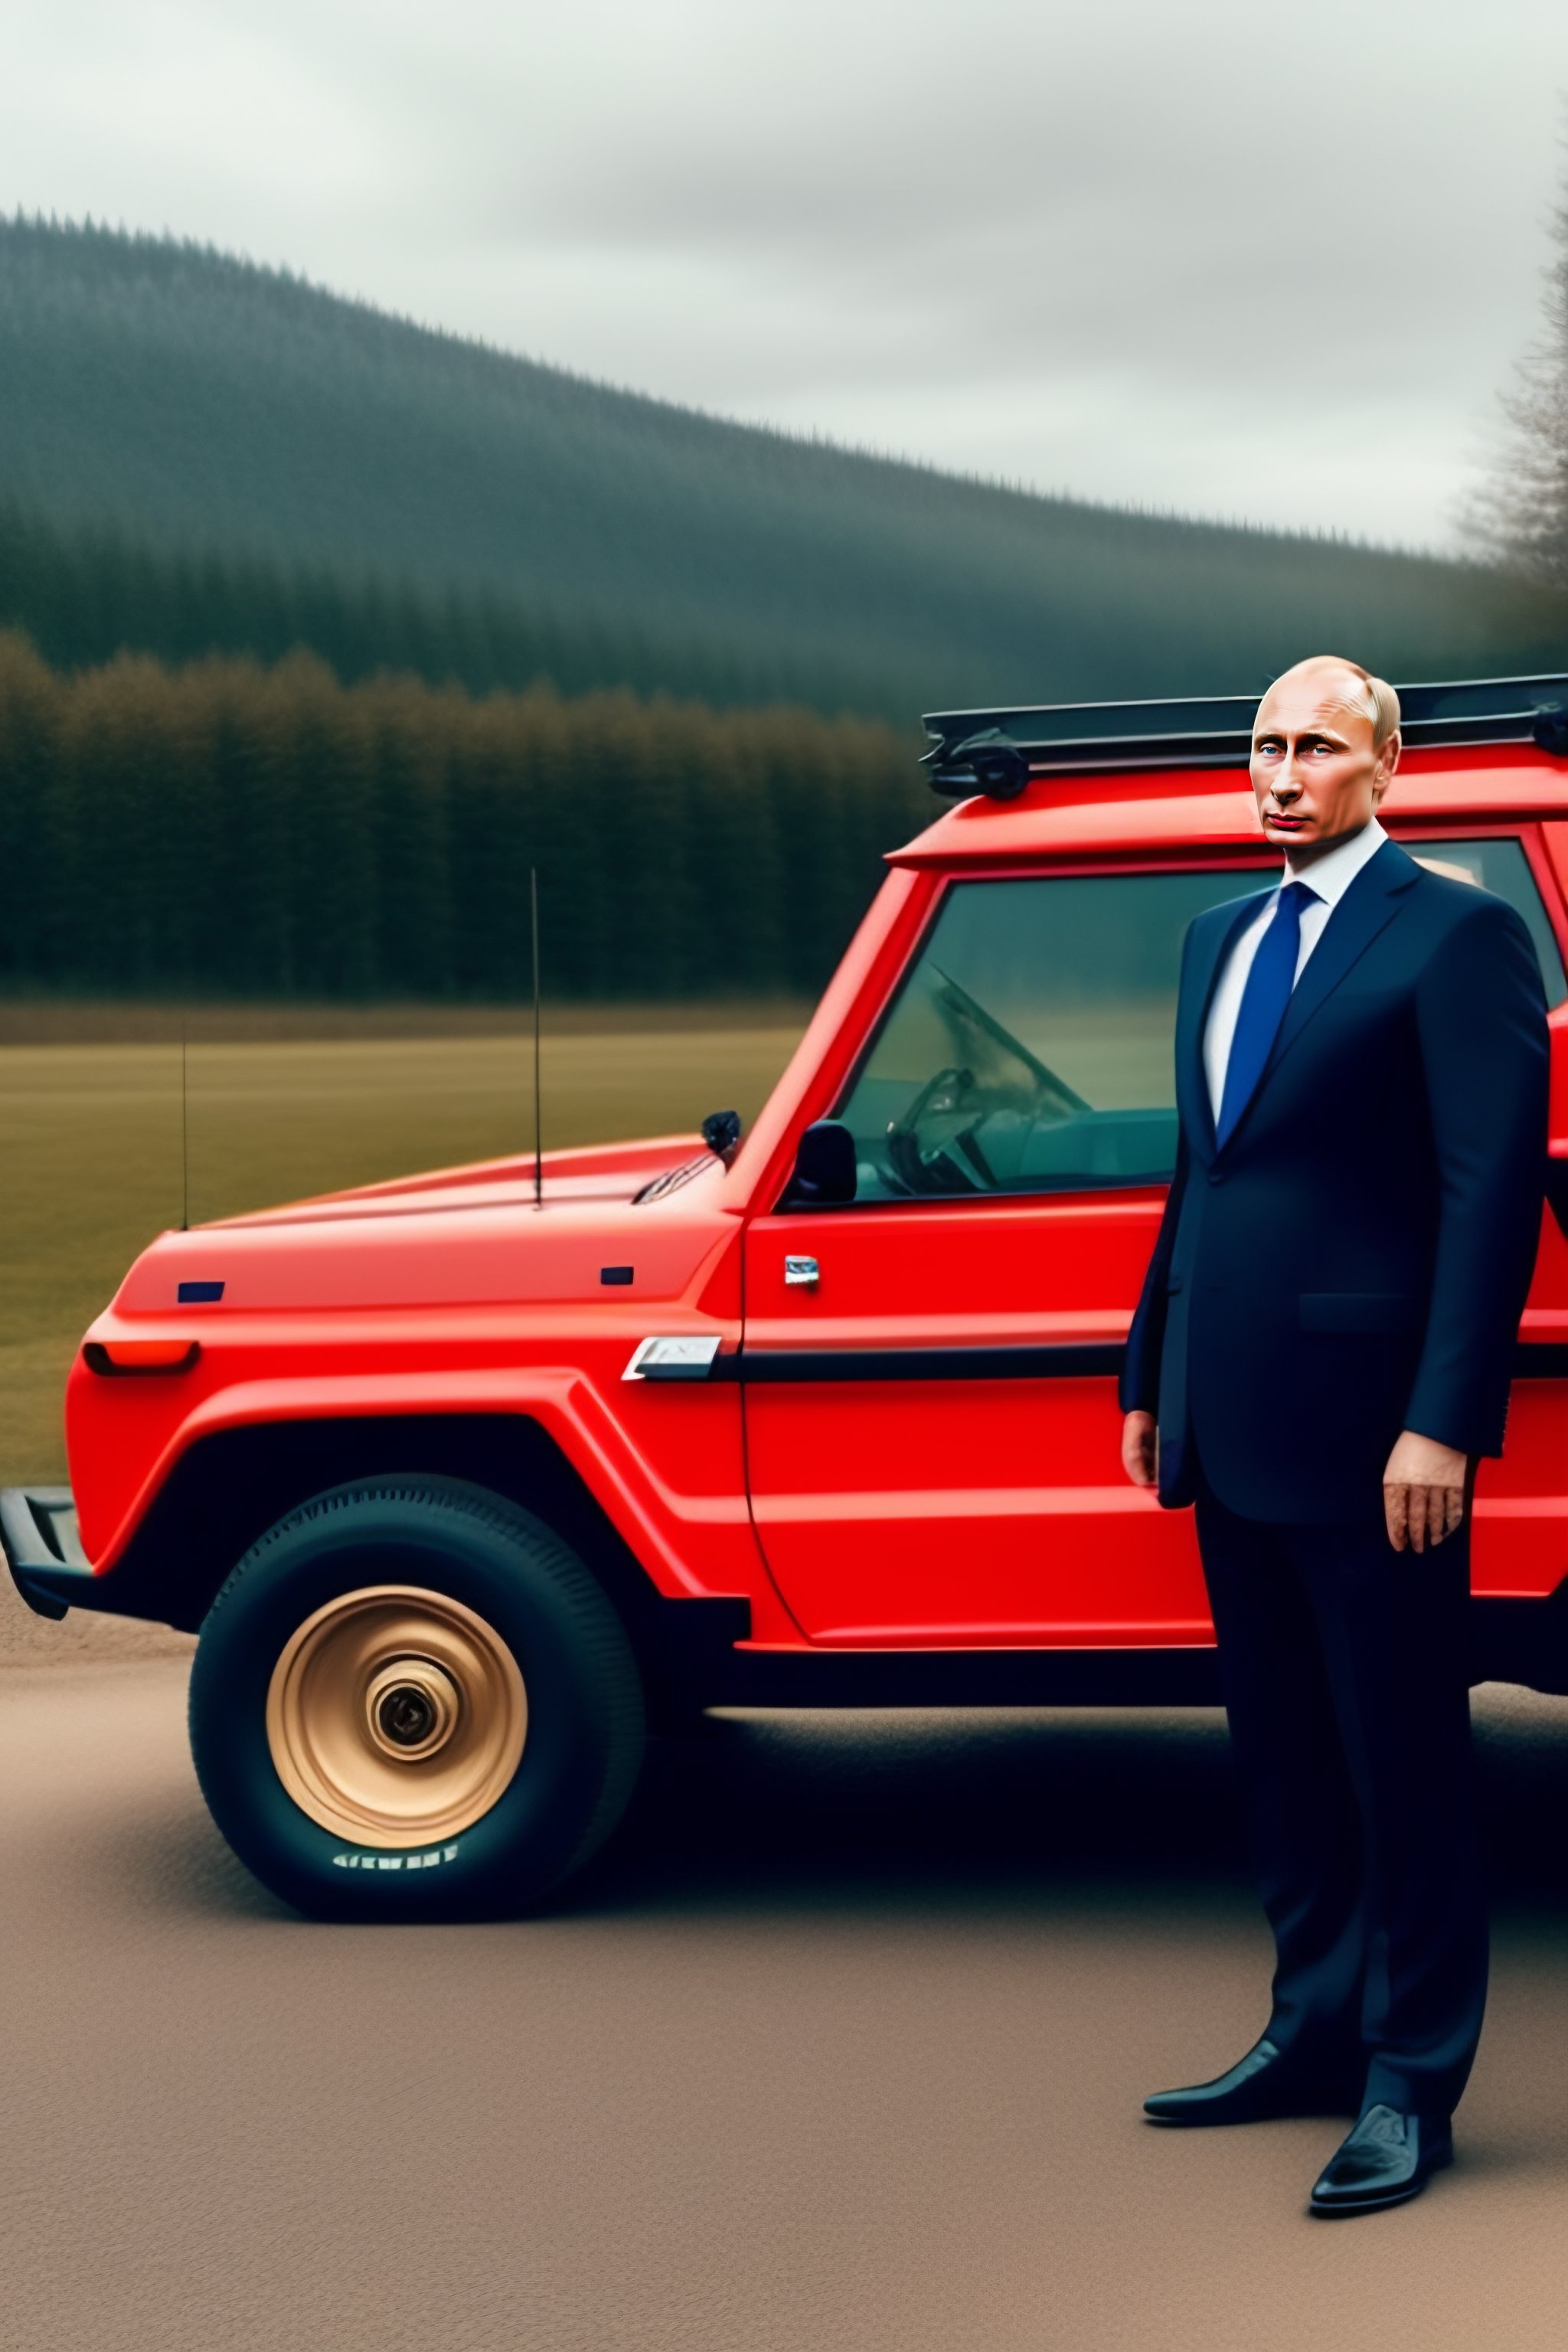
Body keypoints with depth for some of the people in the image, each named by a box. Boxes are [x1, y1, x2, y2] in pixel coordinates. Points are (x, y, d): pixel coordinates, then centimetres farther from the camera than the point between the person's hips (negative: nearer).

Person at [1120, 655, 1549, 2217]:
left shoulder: (1456, 932, -7)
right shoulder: (1220, 940, 17)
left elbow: (1494, 1189, -13)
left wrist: (1442, 1420, -19)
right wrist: (1150, 1375, 18)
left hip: (1362, 1426, -8)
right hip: (1232, 1418, 8)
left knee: (1401, 1765, 2)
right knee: (1283, 1753, 16)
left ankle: (1409, 2086, 11)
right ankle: (1316, 2032, 29)